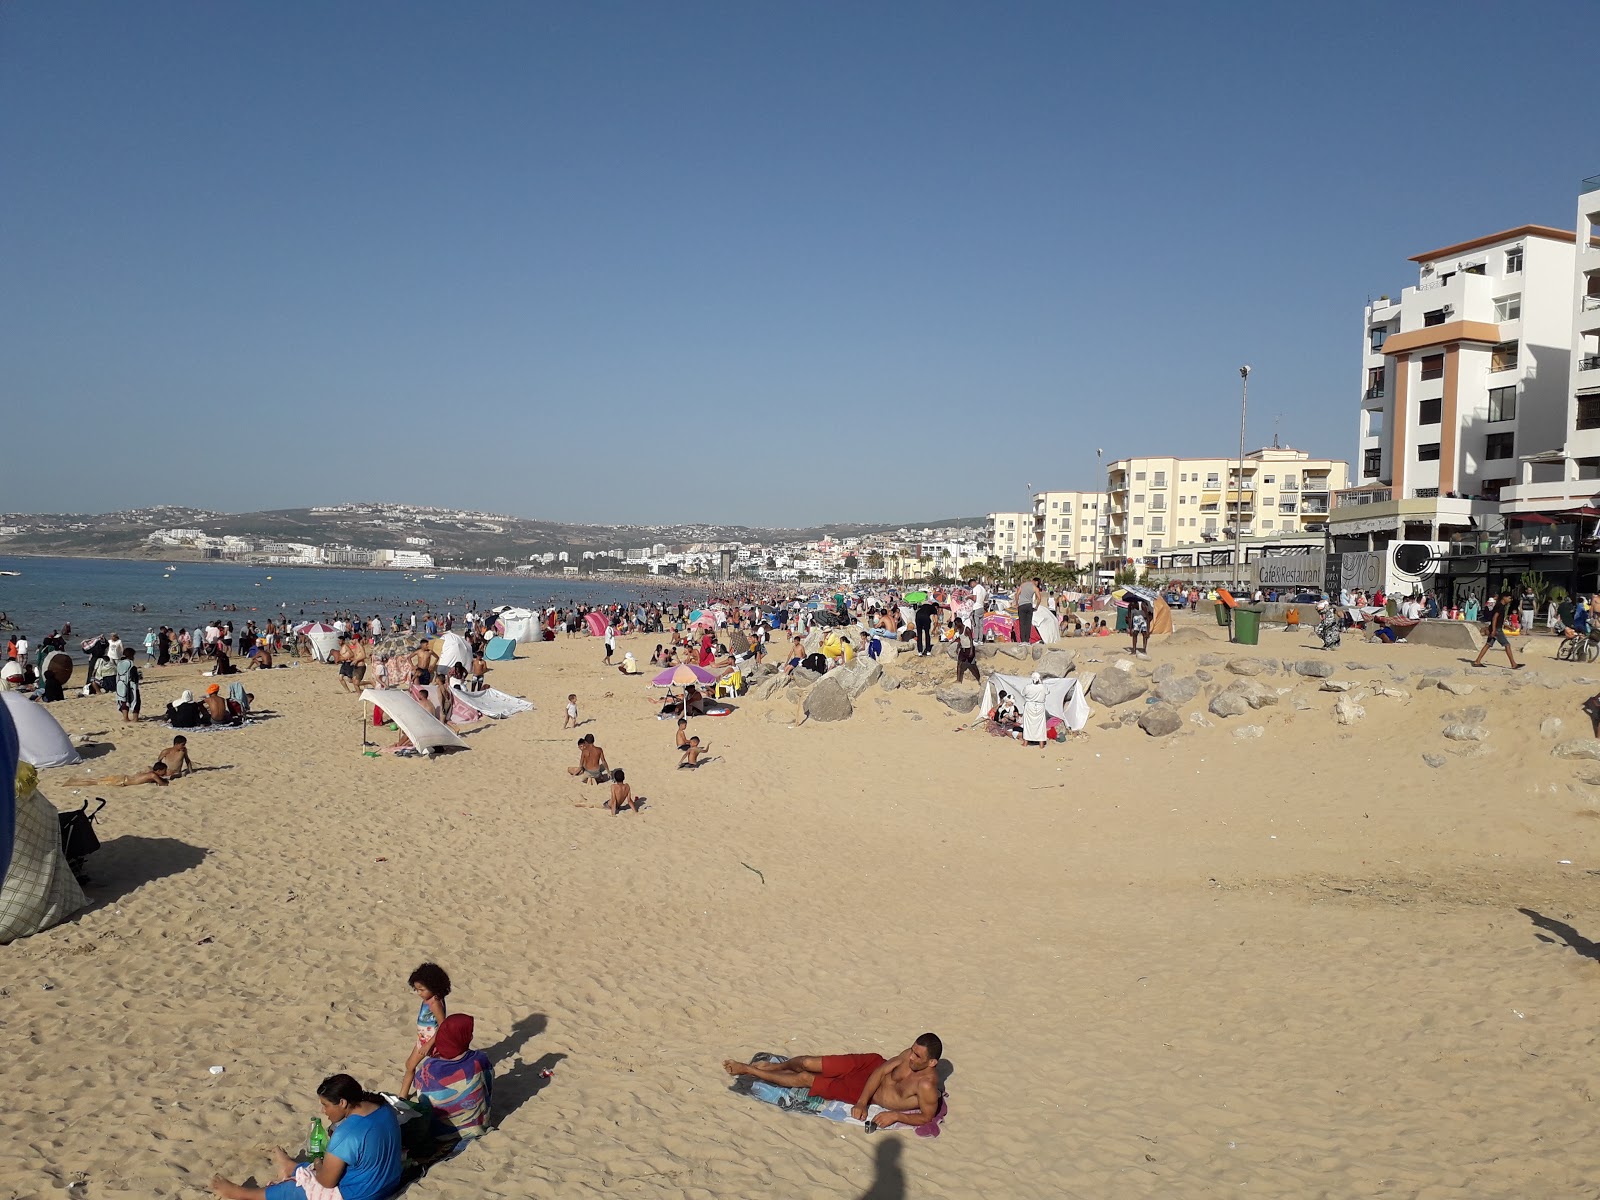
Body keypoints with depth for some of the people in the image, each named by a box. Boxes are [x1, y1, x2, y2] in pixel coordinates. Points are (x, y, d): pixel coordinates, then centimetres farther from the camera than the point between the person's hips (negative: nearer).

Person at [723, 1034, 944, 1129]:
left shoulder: (927, 1085, -33)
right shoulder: (911, 1054, -17)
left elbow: (927, 1117, -20)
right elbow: (881, 1071, -11)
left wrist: (896, 1115, -30)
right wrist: (863, 1101, -21)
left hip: (868, 1095, -3)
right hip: (872, 1067, 3)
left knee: (805, 1079, 1)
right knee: (807, 1064, -7)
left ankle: (749, 1070, 20)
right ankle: (776, 1066, 31)